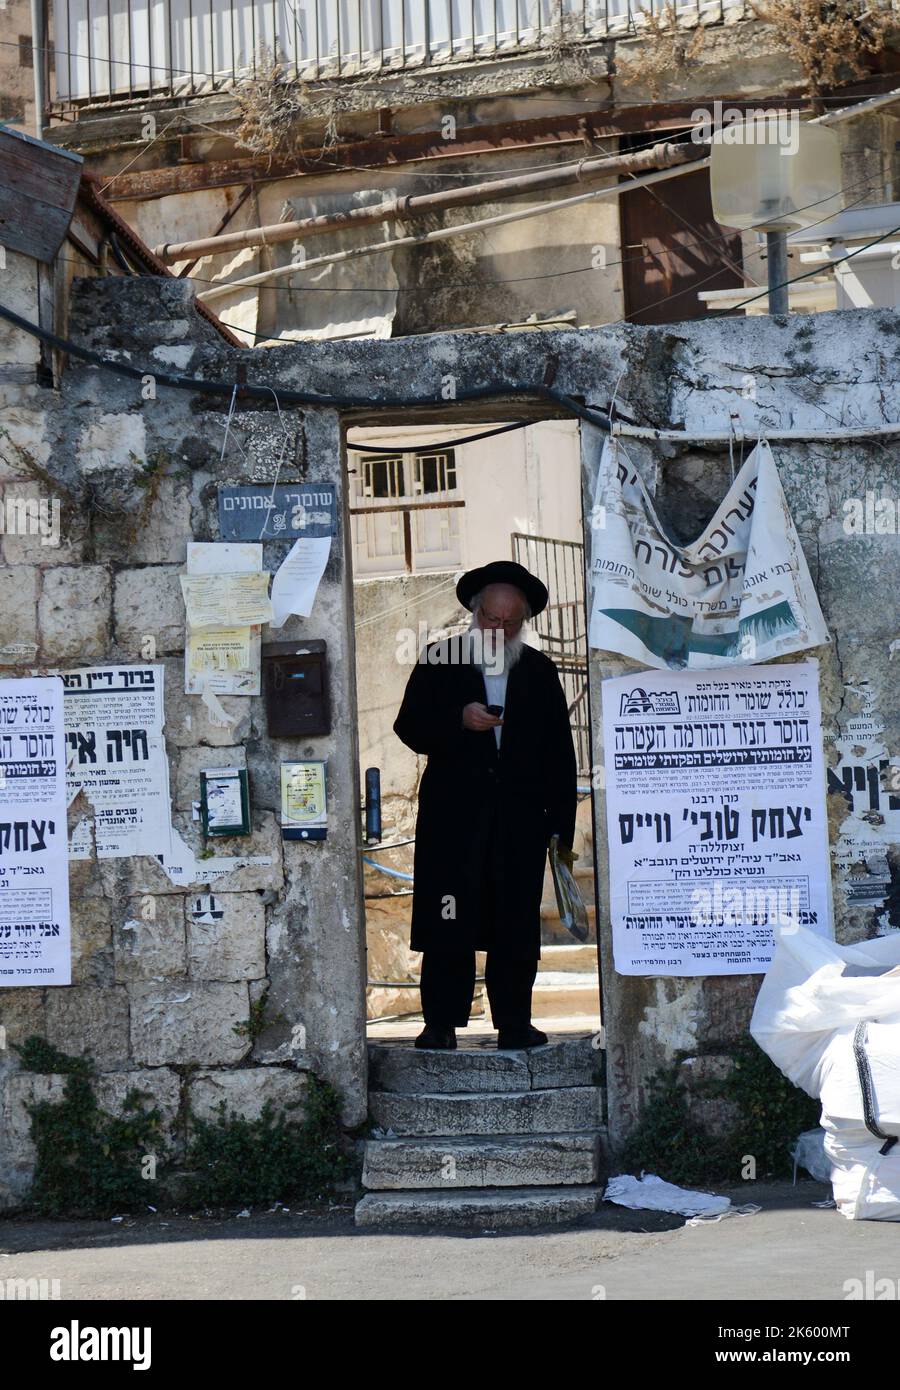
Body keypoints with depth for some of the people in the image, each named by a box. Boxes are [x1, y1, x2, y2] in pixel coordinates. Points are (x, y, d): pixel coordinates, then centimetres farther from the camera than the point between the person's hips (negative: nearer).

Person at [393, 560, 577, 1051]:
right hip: (453, 815, -1)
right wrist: (459, 721, -17)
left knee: (516, 925, 2)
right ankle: (441, 1023, 1)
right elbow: (409, 728, 1)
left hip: (520, 820, 2)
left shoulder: (539, 670, 12)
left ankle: (514, 1023, 9)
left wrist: (562, 822, 4)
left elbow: (559, 752, 11)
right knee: (447, 925, -4)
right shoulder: (437, 662, 7)